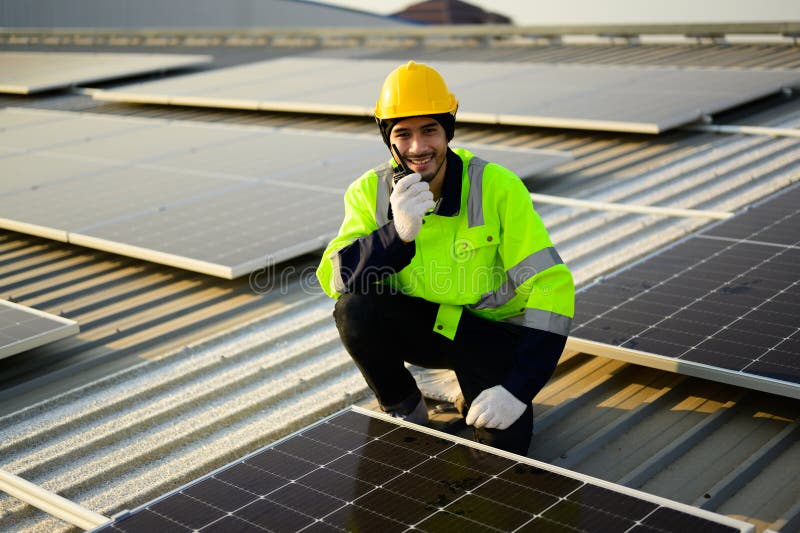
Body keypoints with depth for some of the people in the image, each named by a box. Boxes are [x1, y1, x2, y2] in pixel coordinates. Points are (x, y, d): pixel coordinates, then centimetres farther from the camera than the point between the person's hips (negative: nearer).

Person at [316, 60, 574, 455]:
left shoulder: (497, 187, -20)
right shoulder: (369, 192, -10)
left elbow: (551, 286, -21)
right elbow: (333, 281, -21)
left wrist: (518, 389, -28)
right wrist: (398, 232, -38)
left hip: (491, 331, -2)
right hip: (418, 325, 3)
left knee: (500, 446, -23)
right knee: (354, 311, -28)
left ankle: (476, 396, 13)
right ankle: (404, 411, 0)